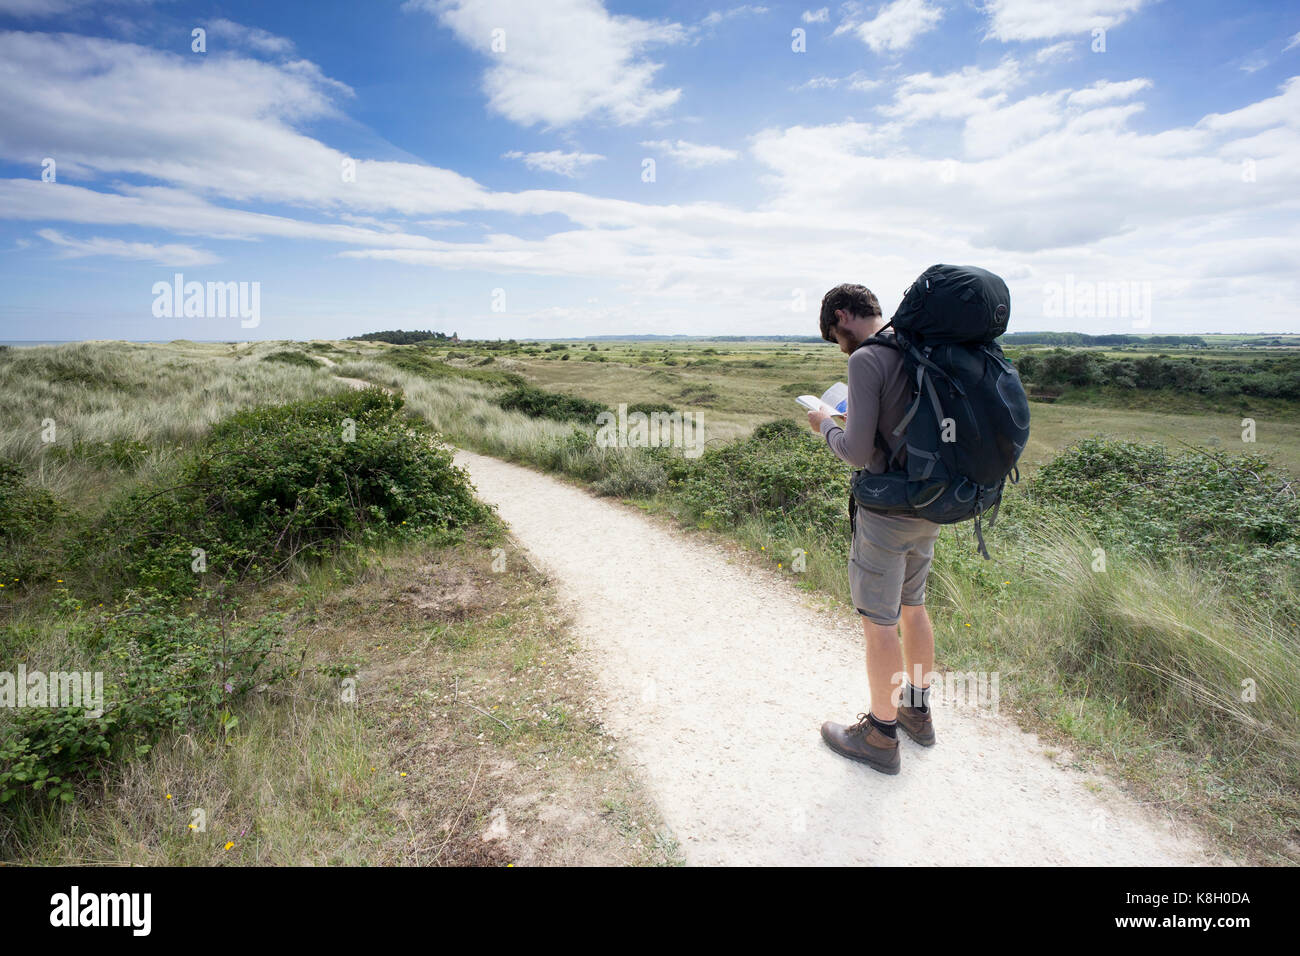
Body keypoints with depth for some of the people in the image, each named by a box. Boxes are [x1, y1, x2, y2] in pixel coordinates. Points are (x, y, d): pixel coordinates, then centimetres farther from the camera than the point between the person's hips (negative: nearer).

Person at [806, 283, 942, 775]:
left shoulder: (867, 360, -18)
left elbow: (858, 452, -20)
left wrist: (826, 426, -1)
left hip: (886, 512, -8)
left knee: (878, 623, 5)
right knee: (912, 606, 22)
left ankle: (881, 736, 20)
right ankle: (917, 711, 39)